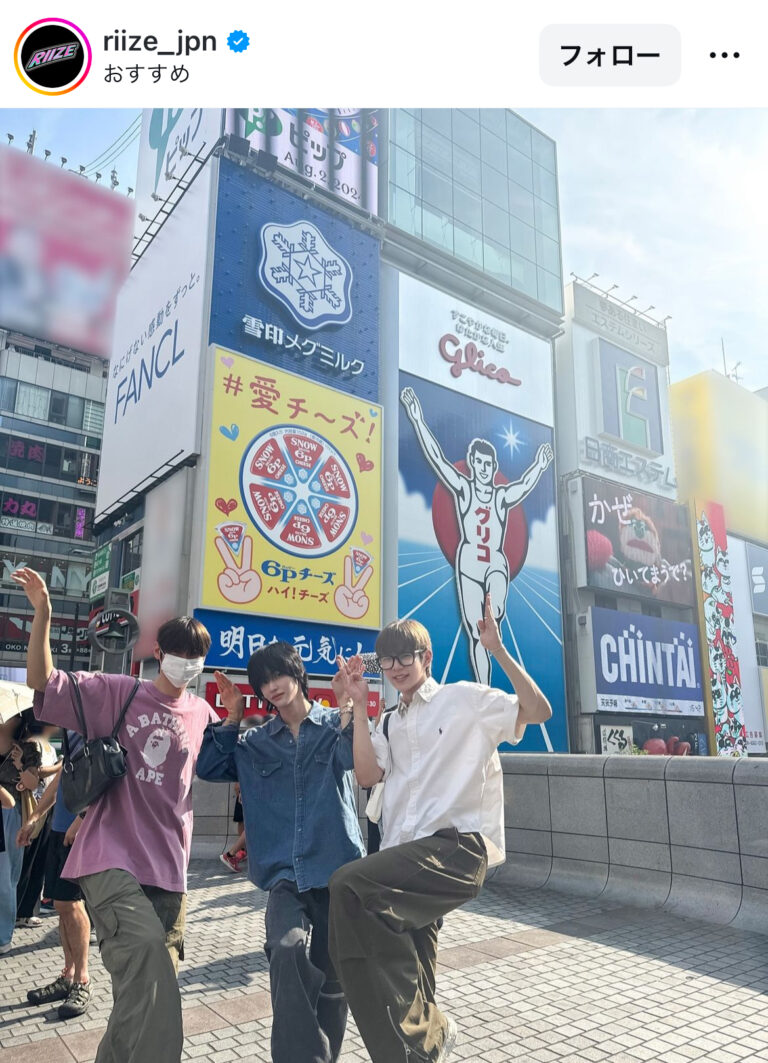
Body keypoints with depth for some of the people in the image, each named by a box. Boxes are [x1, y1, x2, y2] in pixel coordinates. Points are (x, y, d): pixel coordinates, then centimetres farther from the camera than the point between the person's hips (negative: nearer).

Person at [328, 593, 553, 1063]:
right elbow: (367, 774, 6)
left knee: (349, 884, -28)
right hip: (408, 863, 7)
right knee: (407, 981, 8)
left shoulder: (465, 699, 3)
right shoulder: (394, 723, 22)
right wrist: (359, 706, 1)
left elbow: (539, 710, -8)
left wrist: (499, 651, -15)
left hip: (458, 847, -7)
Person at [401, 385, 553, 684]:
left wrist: (539, 466, -13)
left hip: (497, 565, 1)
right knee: (475, 633, -2)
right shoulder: (463, 488, 6)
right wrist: (418, 420, -7)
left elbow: (525, 484, 1)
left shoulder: (503, 496, 13)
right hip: (468, 565, -1)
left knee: (495, 613, -32)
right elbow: (436, 458, -1)